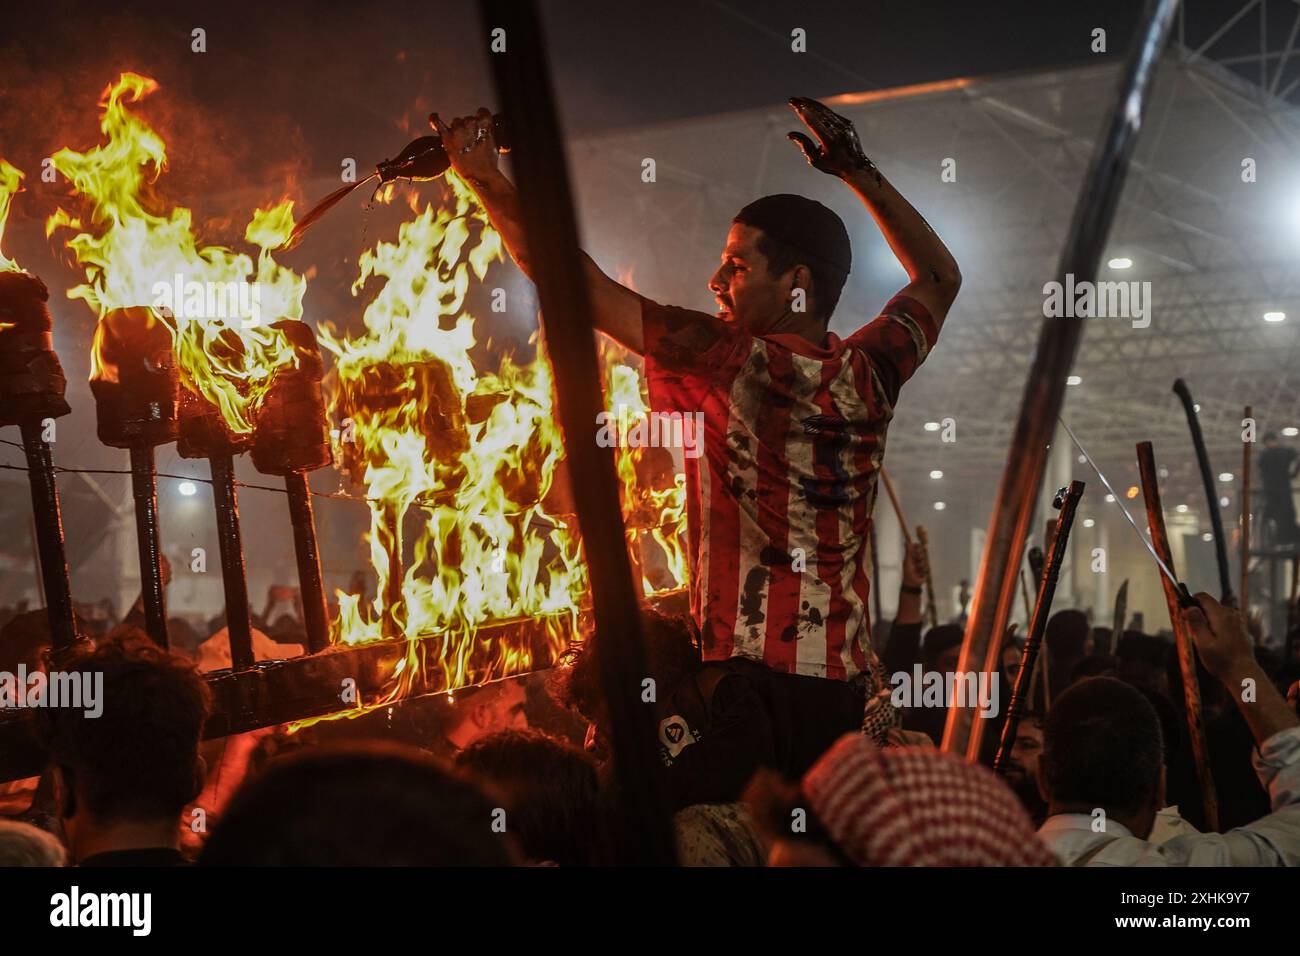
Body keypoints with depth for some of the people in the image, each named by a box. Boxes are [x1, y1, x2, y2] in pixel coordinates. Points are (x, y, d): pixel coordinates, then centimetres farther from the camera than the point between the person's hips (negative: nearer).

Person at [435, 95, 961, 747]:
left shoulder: (733, 367, -10)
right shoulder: (867, 375, 5)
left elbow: (583, 291, -8)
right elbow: (939, 277, 25)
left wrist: (487, 179, 1)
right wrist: (859, 172, 29)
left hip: (746, 688, -6)